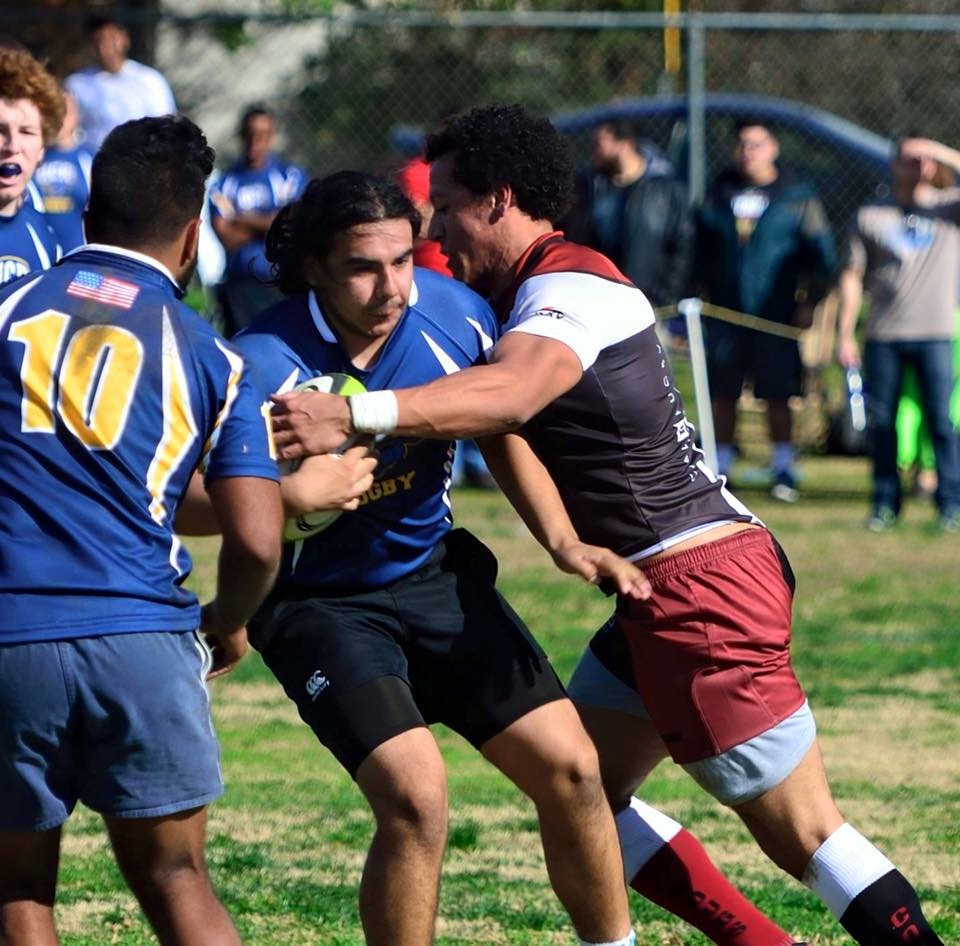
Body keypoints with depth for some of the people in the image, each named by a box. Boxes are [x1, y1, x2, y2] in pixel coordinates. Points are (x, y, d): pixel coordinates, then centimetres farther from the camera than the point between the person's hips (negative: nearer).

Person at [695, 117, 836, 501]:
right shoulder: (719, 194, 10)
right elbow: (702, 249, 16)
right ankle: (719, 468, 11)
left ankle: (783, 470, 6)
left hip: (775, 312, -3)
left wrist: (809, 300, -3)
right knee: (723, 394, 3)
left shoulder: (796, 197, 2)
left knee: (777, 395, -1)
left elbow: (821, 253, 3)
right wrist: (702, 288, 7)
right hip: (725, 310, 3)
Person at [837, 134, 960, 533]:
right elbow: (853, 276, 10)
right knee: (881, 421, 3)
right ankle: (885, 504, 11)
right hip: (883, 335, 1)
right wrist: (845, 335, 5)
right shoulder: (871, 216, 11)